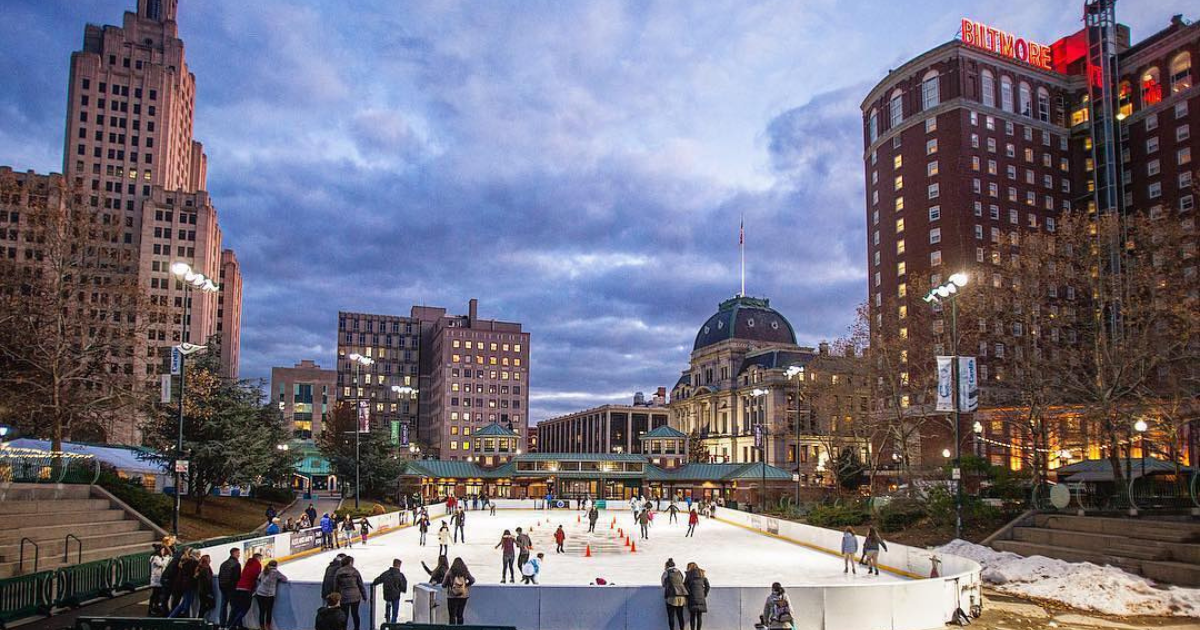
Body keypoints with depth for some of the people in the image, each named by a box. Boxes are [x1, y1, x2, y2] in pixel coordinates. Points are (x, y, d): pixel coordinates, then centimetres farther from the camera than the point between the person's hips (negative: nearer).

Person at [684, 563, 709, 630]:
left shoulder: (689, 574, 7)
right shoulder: (702, 573, 16)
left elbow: (685, 585, -2)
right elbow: (707, 586, 9)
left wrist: (688, 594, 4)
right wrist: (705, 595, 13)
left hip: (692, 597, -3)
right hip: (701, 597, 3)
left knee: (692, 615, 0)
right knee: (699, 616, 6)